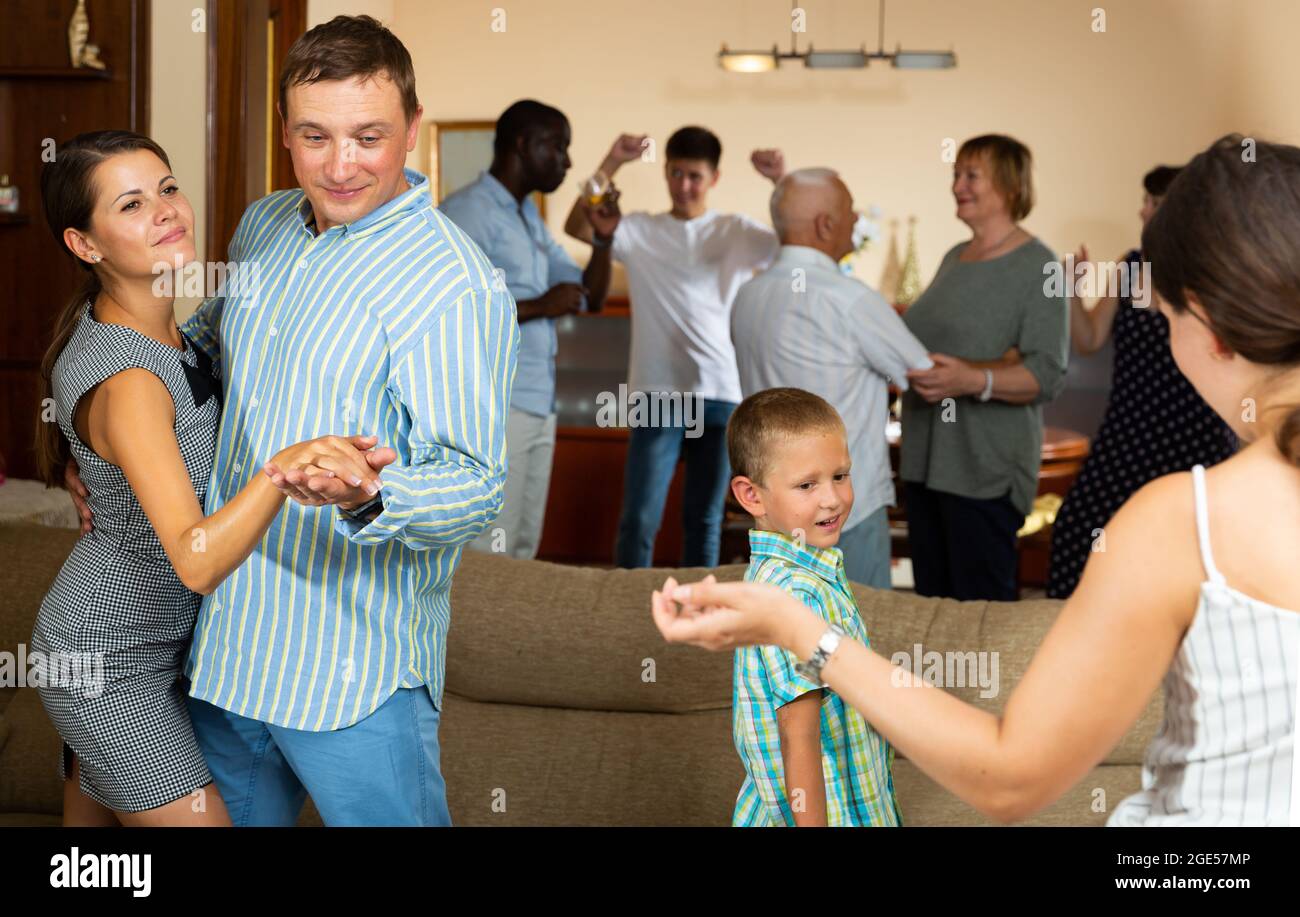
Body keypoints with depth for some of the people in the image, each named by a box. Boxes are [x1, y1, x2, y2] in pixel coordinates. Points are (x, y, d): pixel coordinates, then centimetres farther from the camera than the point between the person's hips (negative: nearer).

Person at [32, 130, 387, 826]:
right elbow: (197, 560, -42)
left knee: (90, 819, 22)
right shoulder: (125, 379, -31)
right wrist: (285, 468, -58)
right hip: (109, 664, -9)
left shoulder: (157, 325, -3)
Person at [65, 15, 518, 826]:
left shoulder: (456, 288, -17)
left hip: (356, 674, -7)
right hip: (220, 643, 7)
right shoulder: (262, 226, 7)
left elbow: (477, 485, -22)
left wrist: (370, 498, -41)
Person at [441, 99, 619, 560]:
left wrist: (602, 240, 7)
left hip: (539, 407, 9)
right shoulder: (467, 212, -9)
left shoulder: (531, 219, 20)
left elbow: (591, 298, 23)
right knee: (485, 554, -9)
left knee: (523, 549, 10)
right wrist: (538, 307, -17)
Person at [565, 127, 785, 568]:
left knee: (705, 519, 10)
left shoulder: (737, 232, 8)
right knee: (639, 518, -4)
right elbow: (577, 227, -9)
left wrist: (780, 182, -18)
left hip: (722, 394, 1)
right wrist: (611, 164, -17)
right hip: (657, 391, -1)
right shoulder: (640, 230, 5)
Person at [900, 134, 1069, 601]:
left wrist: (972, 381, -30)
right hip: (926, 459, 8)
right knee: (932, 596, 10)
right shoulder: (954, 258, 16)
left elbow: (1047, 374, -17)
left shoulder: (1036, 266, -9)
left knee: (982, 600, -5)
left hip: (985, 470, -8)